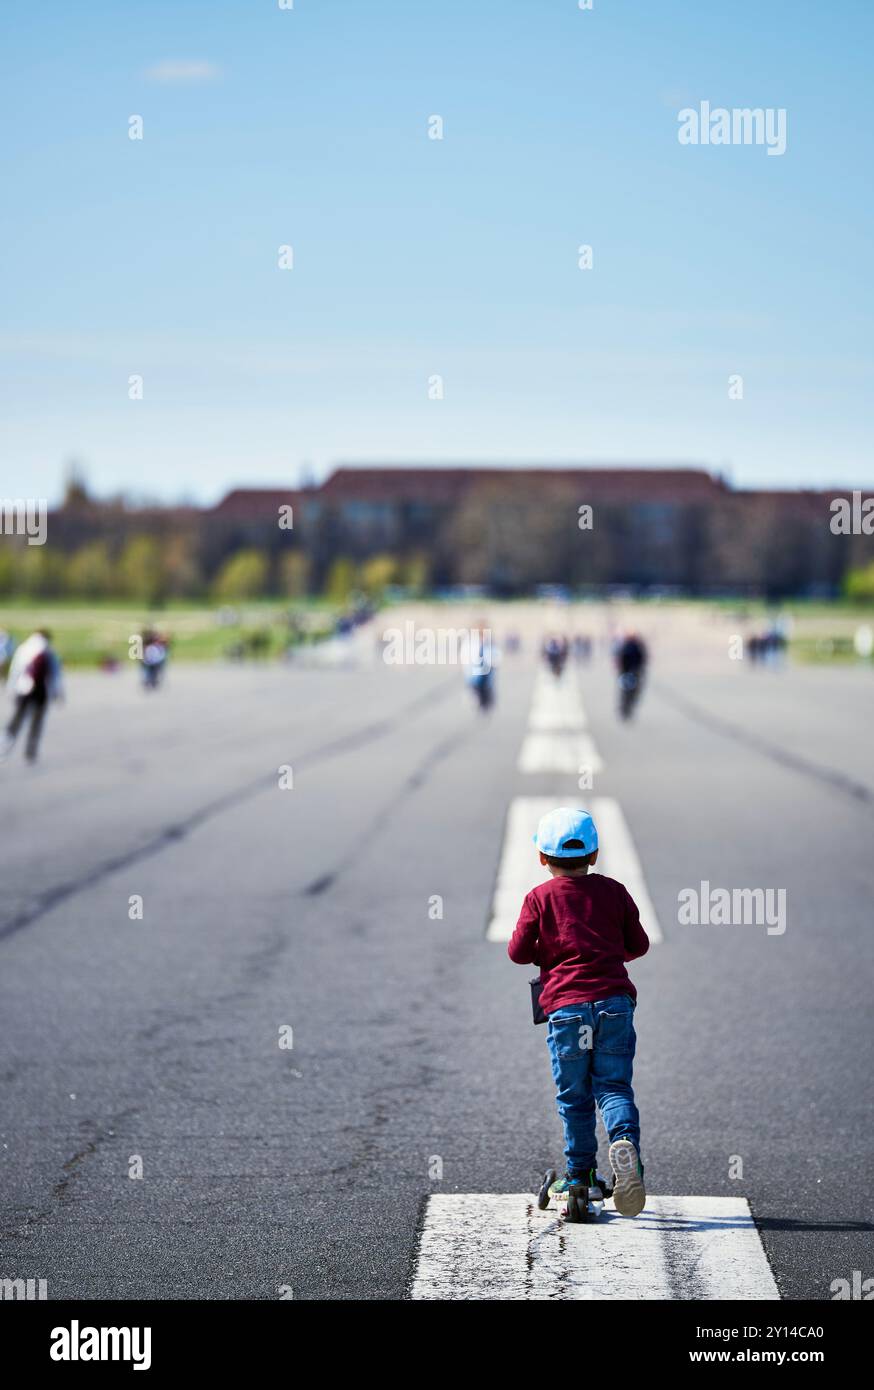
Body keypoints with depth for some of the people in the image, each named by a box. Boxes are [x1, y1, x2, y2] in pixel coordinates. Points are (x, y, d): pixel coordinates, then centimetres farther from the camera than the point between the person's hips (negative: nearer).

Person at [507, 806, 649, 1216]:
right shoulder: (614, 891, 9)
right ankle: (625, 1141, -25)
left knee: (574, 1095, 9)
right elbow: (639, 944, 13)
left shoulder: (539, 898, 2)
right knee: (614, 1087, 3)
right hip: (614, 1001, 2)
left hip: (565, 1007, -1)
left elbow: (519, 951, 0)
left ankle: (580, 1173, 13)